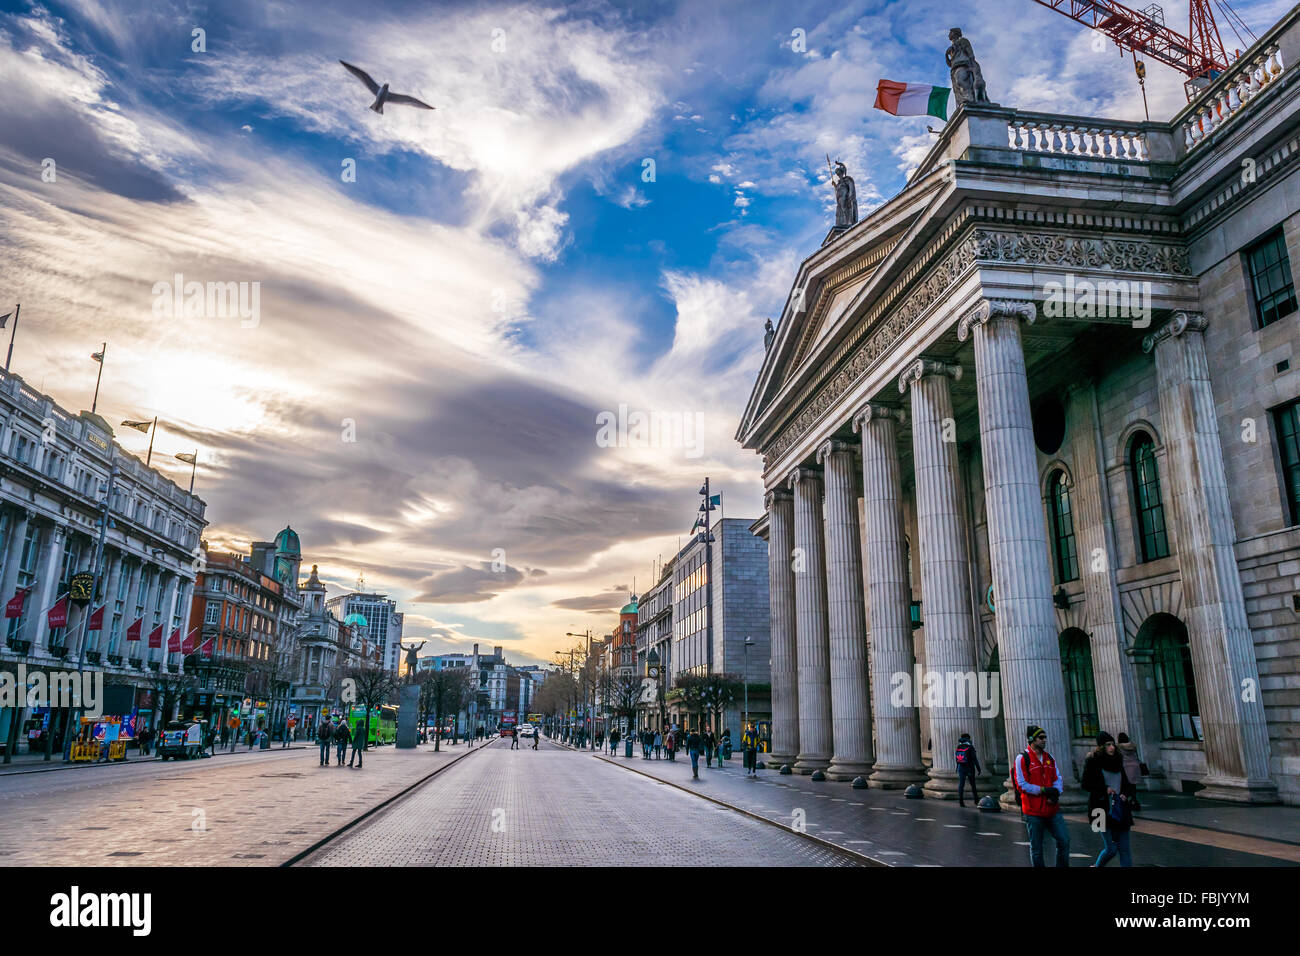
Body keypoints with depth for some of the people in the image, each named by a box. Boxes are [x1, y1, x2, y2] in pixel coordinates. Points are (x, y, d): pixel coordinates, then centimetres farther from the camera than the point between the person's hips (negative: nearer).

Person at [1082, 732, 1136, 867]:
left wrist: (1126, 794, 3)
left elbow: (1126, 783, 22)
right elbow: (1084, 783, -7)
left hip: (1120, 809, 6)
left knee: (1125, 849, 3)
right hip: (1103, 810, -6)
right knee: (1111, 849, -5)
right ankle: (1097, 866, 22)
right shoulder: (1093, 762, -5)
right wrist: (1105, 789, -14)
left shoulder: (1117, 762, 12)